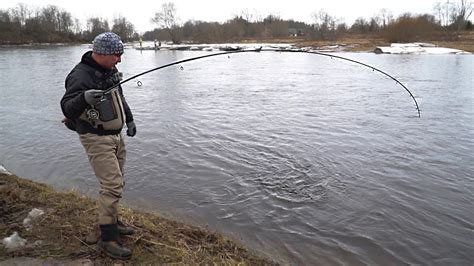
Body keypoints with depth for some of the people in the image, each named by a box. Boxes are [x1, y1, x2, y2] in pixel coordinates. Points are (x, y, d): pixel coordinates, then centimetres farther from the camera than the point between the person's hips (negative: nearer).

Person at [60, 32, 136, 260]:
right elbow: (67, 106, -28)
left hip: (115, 136, 9)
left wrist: (129, 120, 16)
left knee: (116, 183, 17)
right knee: (112, 186, -13)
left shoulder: (109, 70, 7)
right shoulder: (81, 75, -20)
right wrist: (83, 97, -48)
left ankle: (110, 220, 35)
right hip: (97, 138, -9)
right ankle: (107, 238, -1)